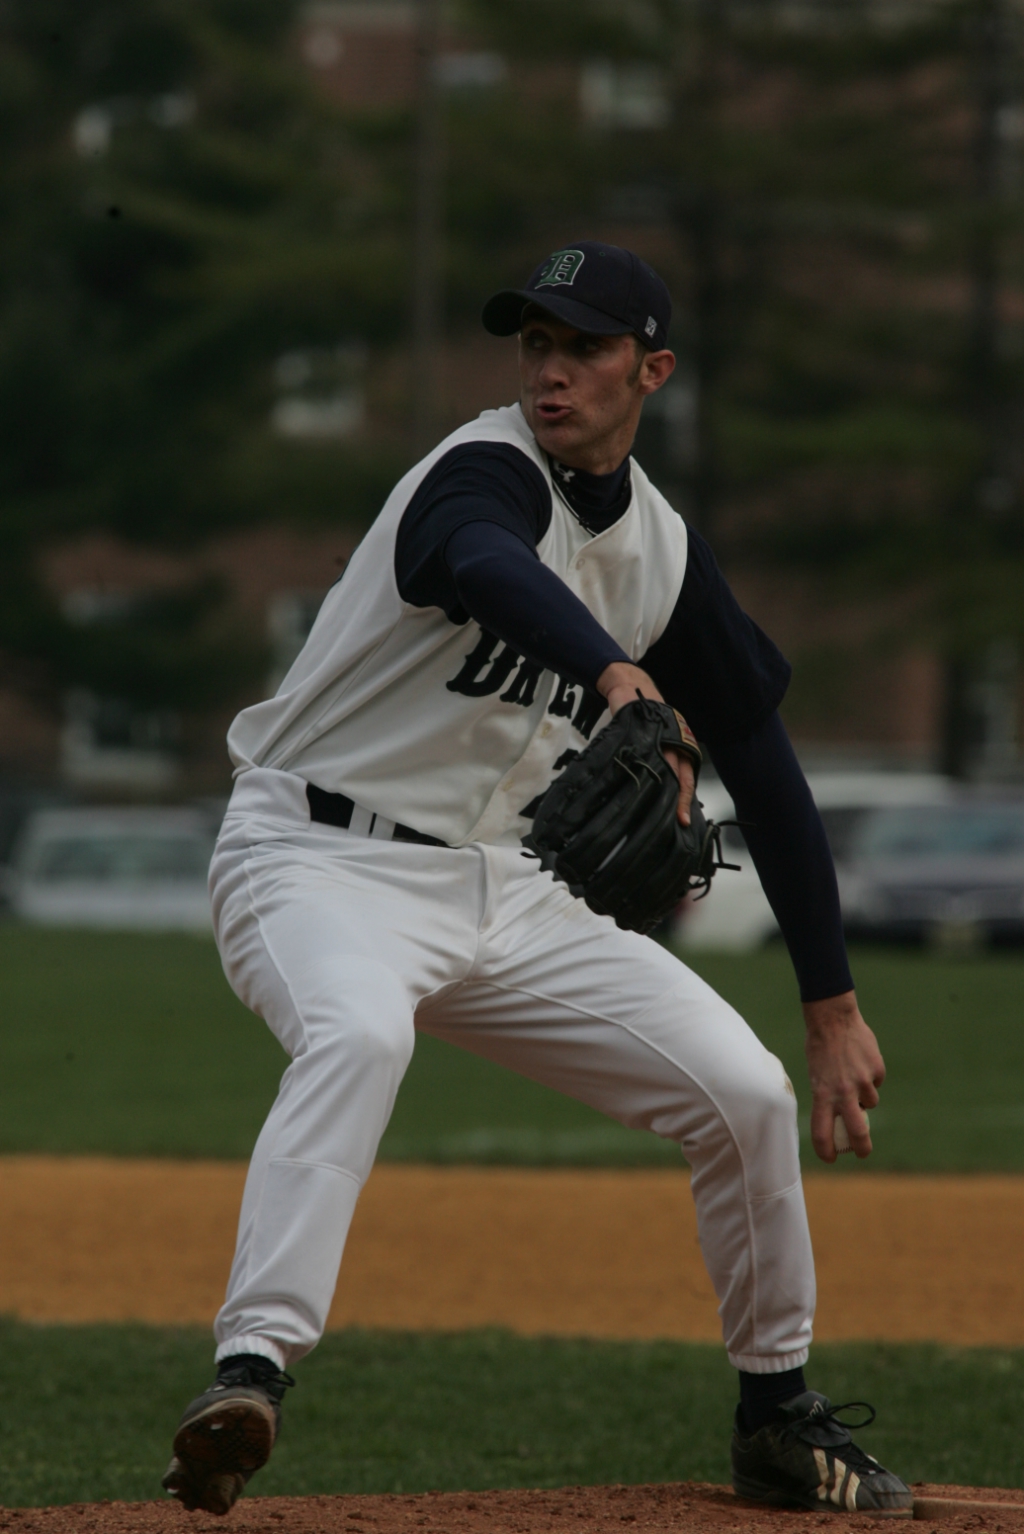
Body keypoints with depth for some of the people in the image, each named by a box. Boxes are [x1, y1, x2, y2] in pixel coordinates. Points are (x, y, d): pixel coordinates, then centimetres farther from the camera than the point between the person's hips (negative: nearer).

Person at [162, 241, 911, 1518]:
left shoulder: (663, 549, 7)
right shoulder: (485, 472, -15)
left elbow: (761, 765, 13)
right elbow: (488, 567, -42)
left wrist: (833, 1007, 11)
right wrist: (617, 675, -62)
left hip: (499, 889, 6)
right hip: (320, 862, -6)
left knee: (745, 1089, -2)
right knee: (357, 1034, -39)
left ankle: (778, 1419, 17)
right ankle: (251, 1369, -48)